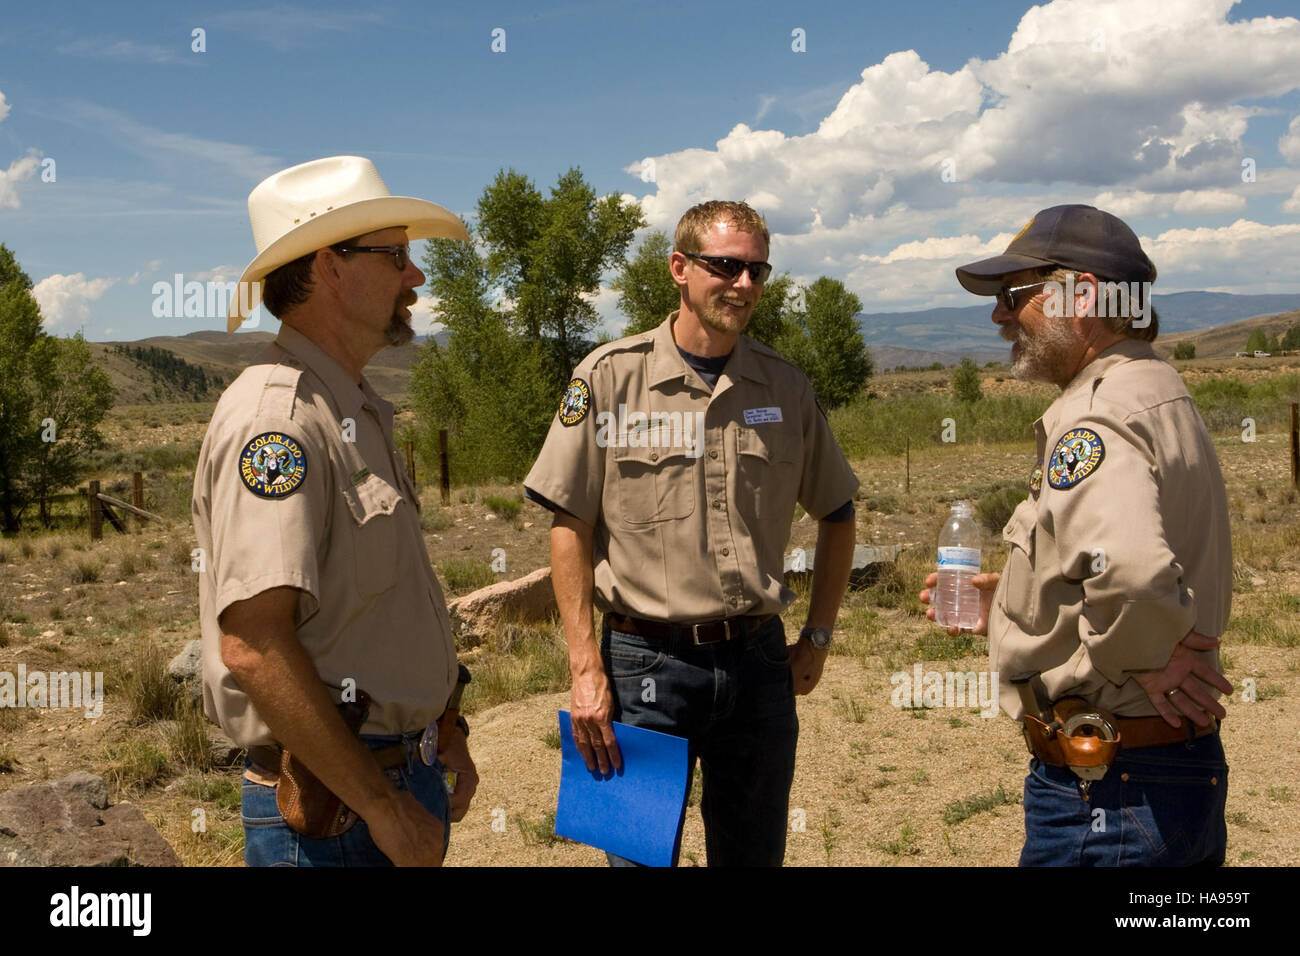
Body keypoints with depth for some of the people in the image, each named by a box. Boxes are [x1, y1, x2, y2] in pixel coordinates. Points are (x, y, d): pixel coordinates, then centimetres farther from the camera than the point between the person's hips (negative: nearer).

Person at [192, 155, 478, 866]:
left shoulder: (356, 413, 12)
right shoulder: (275, 415, -19)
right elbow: (254, 644, -26)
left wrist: (441, 728, 14)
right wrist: (382, 805, -22)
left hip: (406, 786, 9)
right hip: (331, 809, -9)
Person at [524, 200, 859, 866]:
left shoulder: (786, 387, 5)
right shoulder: (611, 376, -5)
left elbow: (836, 513, 16)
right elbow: (570, 525, -5)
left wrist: (817, 638, 10)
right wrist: (586, 668, -10)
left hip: (758, 661, 4)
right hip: (648, 661, -3)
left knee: (756, 853, 15)